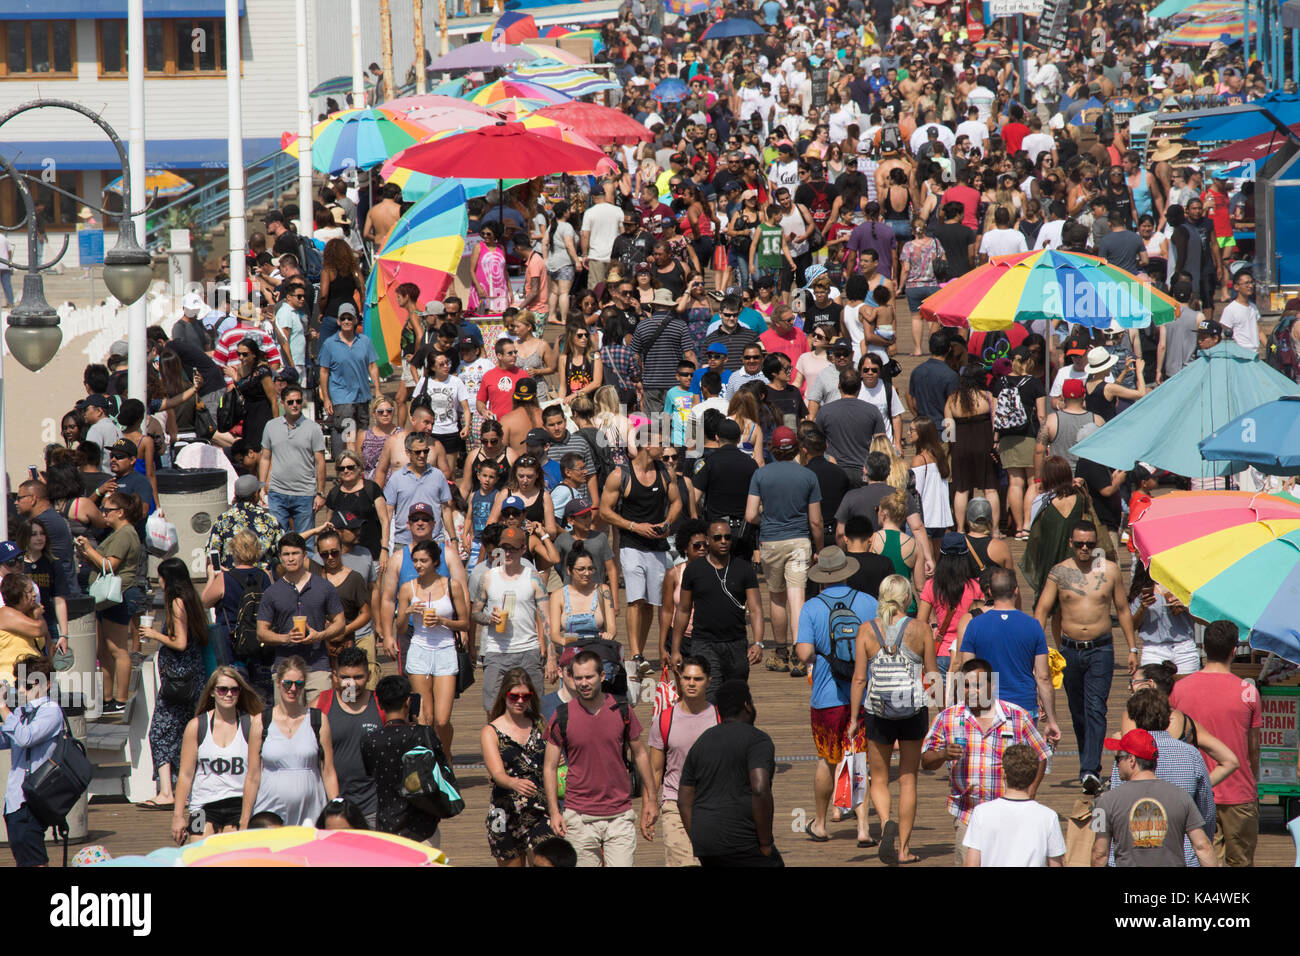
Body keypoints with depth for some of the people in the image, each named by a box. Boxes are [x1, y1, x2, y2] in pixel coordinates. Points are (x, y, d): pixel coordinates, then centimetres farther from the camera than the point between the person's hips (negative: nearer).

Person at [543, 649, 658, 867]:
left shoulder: (622, 711, 2)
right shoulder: (562, 716, -2)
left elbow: (640, 754, 14)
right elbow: (550, 767, 2)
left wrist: (651, 799, 14)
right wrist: (554, 812, -6)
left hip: (620, 815, 1)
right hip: (579, 817, -1)